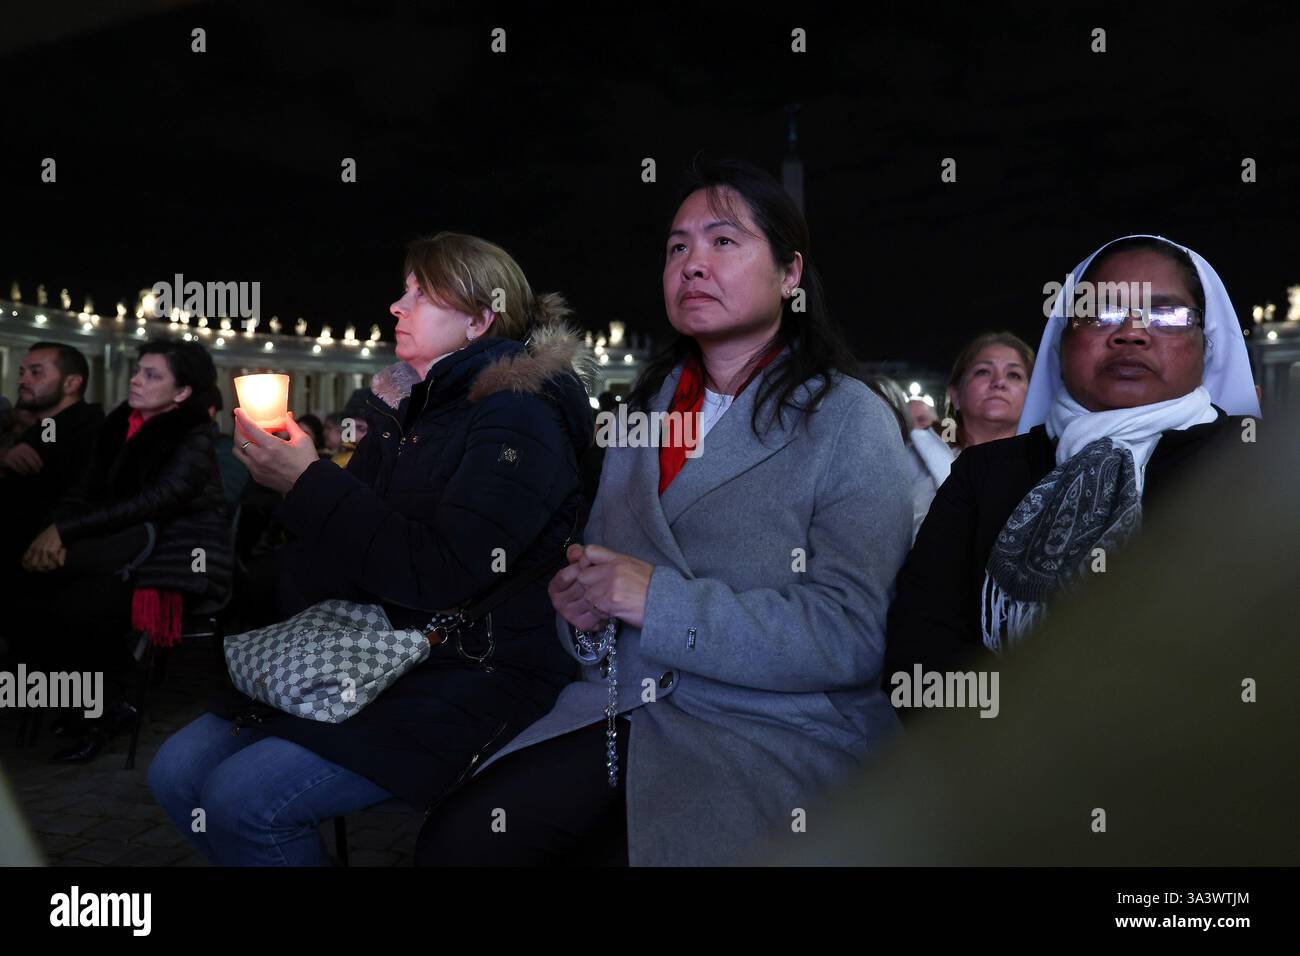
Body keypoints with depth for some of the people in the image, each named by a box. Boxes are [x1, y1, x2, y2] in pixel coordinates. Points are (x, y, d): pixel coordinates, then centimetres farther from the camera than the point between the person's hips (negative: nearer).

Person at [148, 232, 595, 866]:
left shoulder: (518, 418, -11)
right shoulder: (403, 403, 13)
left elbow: (444, 572, -22)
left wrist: (308, 483, -16)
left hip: (469, 678, -8)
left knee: (245, 800, -20)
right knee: (177, 773, -2)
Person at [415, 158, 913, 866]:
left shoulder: (847, 419, -4)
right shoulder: (642, 409, 15)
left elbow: (852, 635, -15)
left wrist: (660, 600, -20)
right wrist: (582, 613, -2)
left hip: (780, 743, -4)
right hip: (622, 722, 5)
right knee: (452, 840, -14)